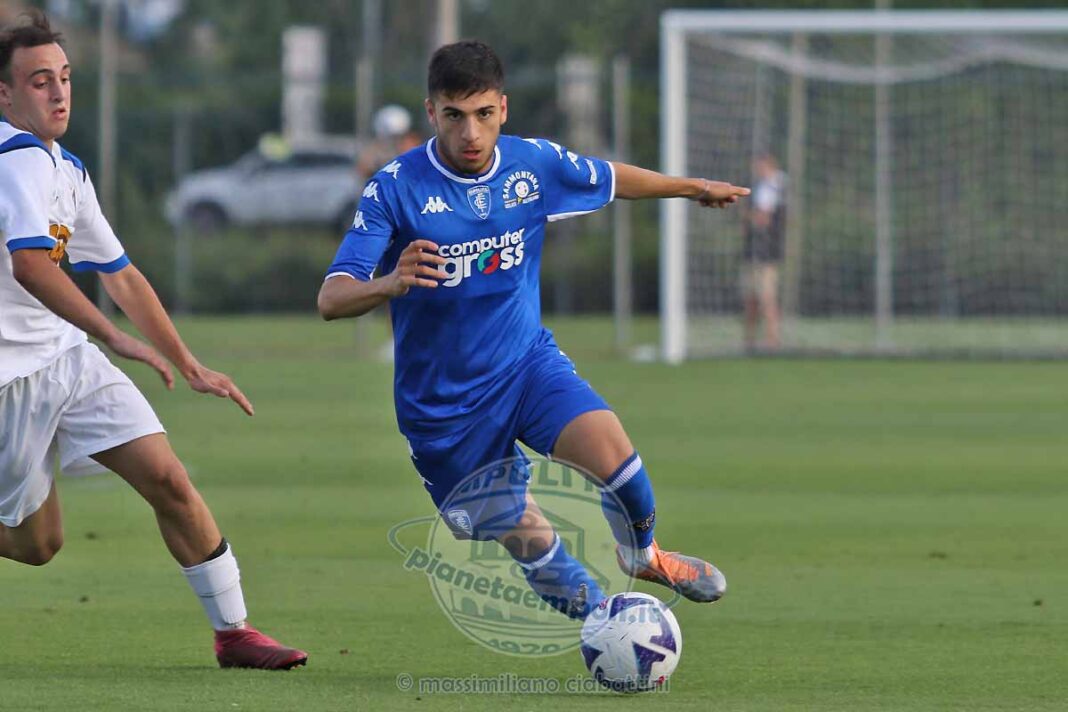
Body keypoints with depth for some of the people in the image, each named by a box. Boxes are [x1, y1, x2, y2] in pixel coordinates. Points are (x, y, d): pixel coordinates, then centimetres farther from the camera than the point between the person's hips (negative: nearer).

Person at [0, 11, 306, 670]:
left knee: (167, 478, -5)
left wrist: (189, 366, 20)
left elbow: (120, 275, 21)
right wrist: (116, 338, -32)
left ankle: (232, 631, 0)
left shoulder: (66, 168, 13)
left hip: (69, 356, 8)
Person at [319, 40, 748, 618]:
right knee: (530, 543, -1)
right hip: (442, 406, -2)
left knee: (608, 452, -24)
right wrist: (391, 284, -45)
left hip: (527, 361, 3)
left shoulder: (534, 163, -5)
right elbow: (331, 299, -23)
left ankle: (642, 555, 8)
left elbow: (611, 179, 18)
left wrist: (696, 188, 31)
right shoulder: (395, 188, -18)